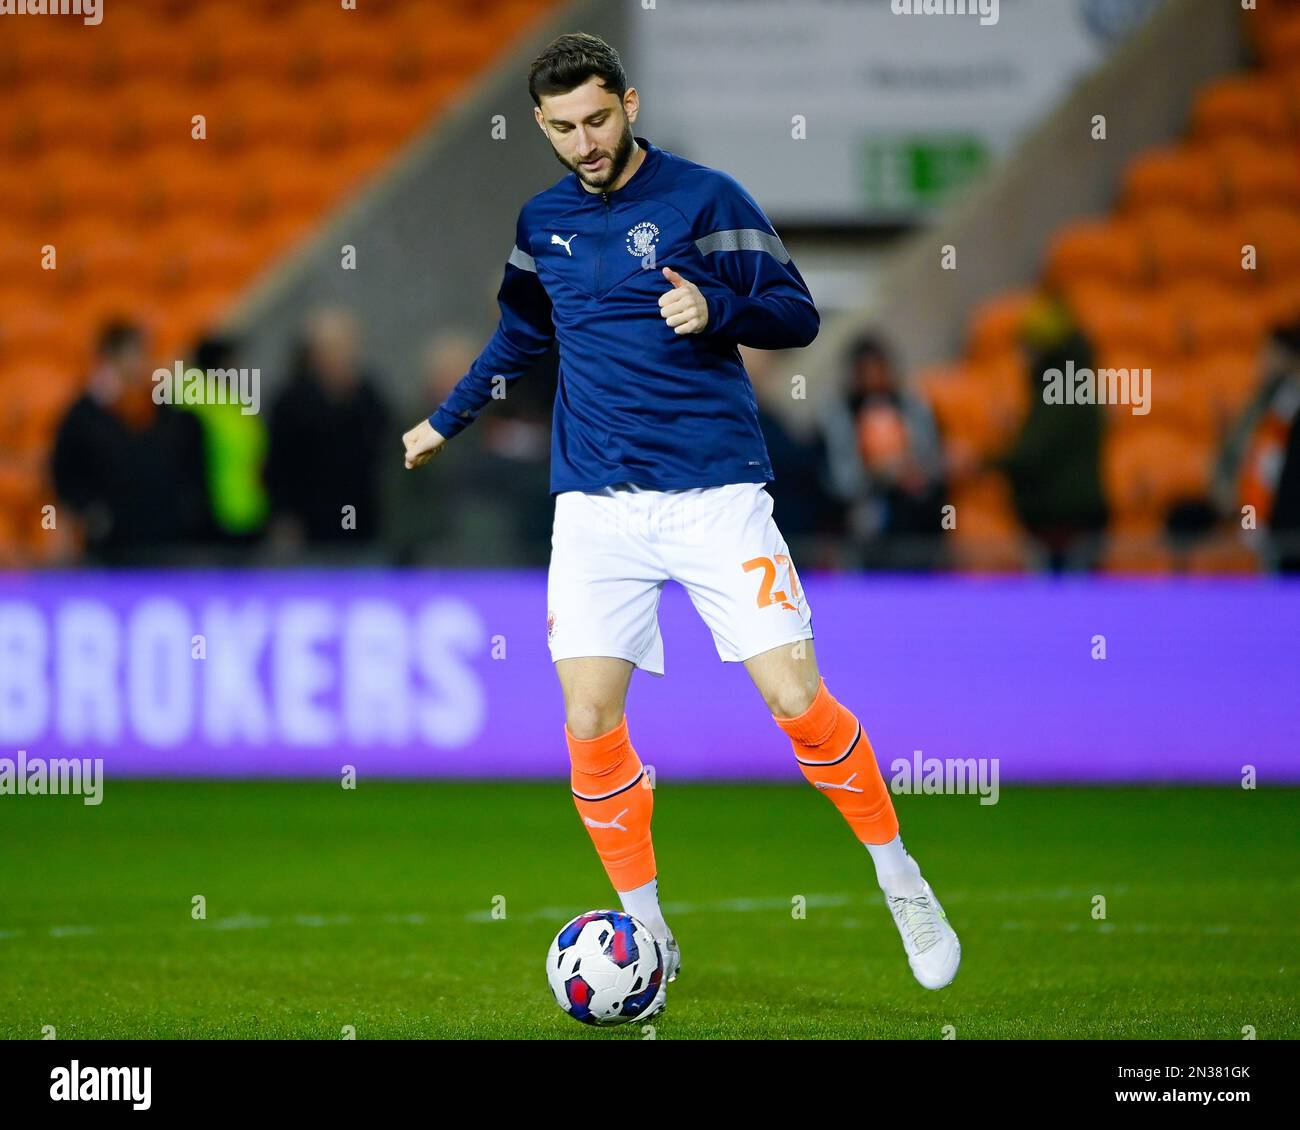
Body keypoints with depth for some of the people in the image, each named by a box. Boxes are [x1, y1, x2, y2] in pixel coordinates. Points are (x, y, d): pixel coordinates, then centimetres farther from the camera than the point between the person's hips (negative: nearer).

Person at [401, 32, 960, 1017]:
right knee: (590, 724, -7)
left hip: (716, 489, -3)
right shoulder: (543, 223, 11)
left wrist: (717, 309, -19)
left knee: (797, 702, -12)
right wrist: (446, 422, 40)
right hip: (596, 503, 4)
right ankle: (646, 936, 8)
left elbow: (798, 314, -1)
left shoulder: (703, 197, -2)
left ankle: (901, 881, 9)